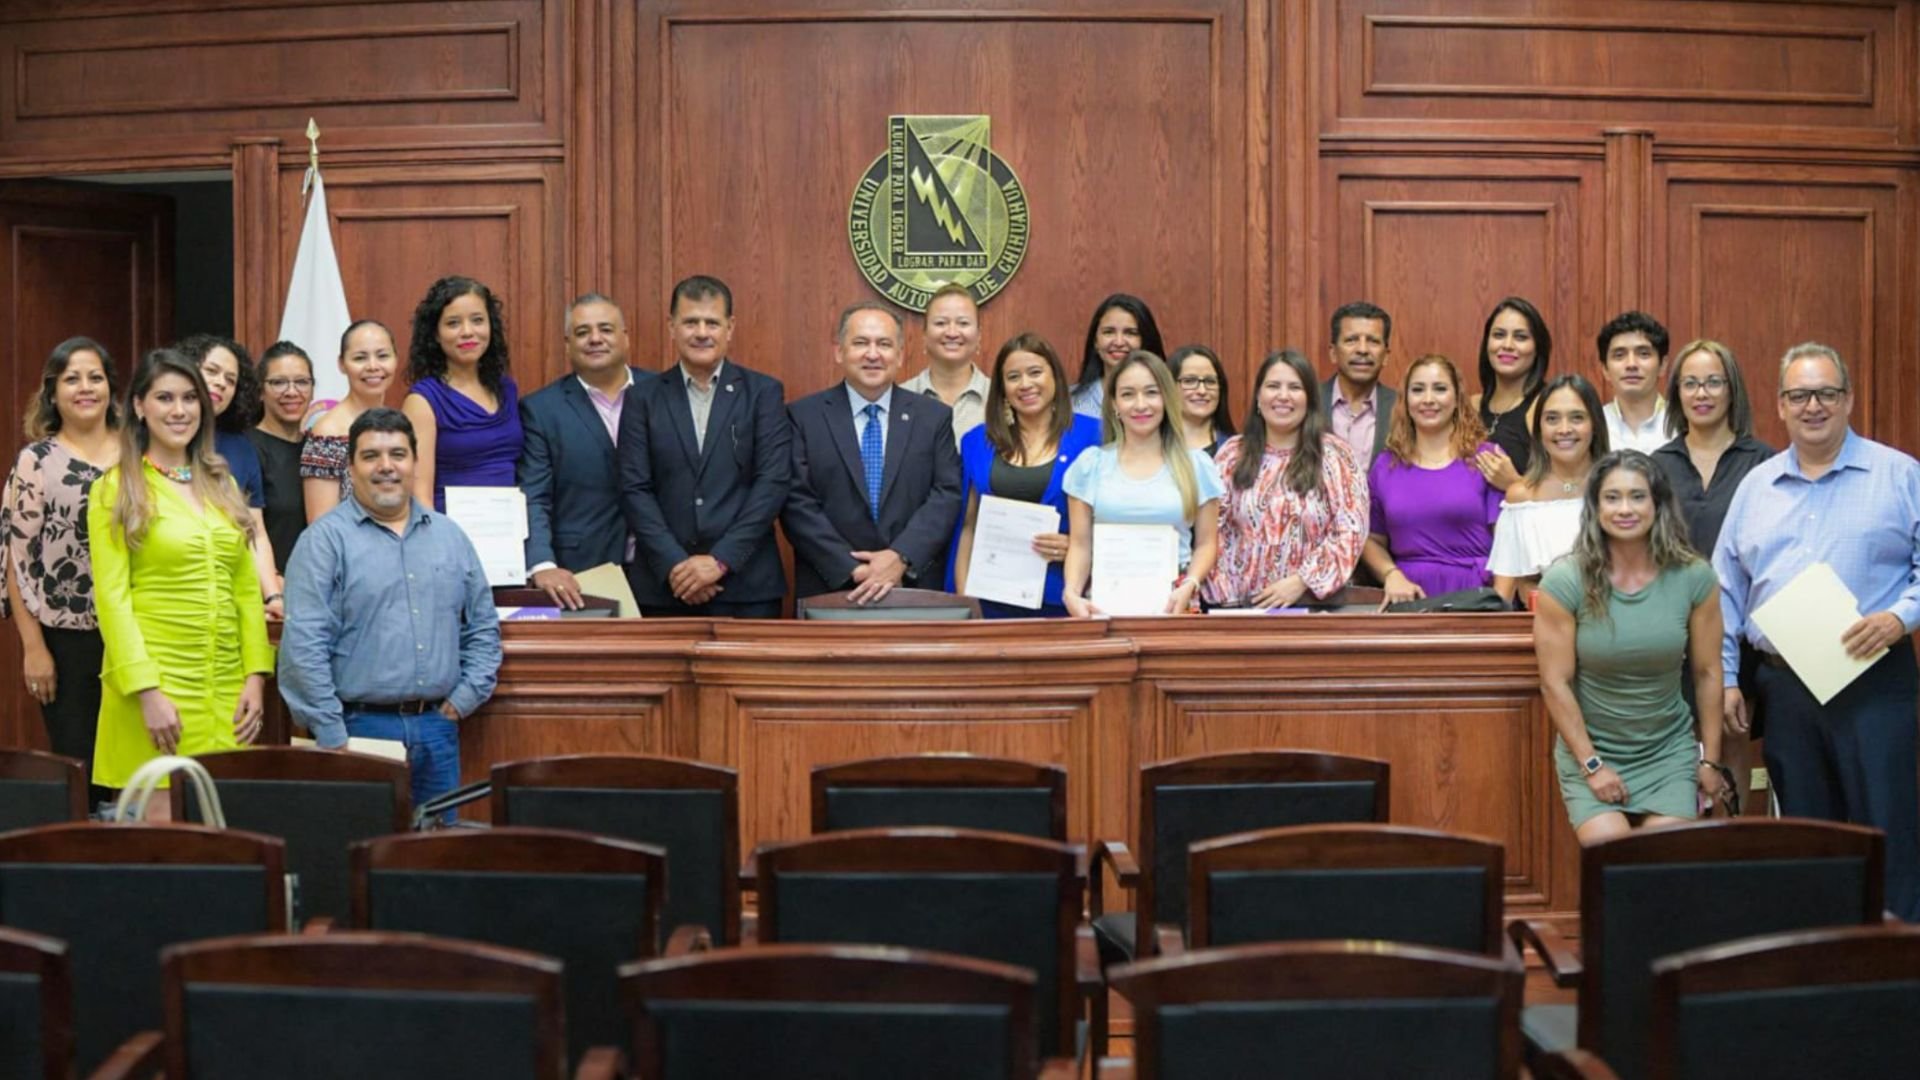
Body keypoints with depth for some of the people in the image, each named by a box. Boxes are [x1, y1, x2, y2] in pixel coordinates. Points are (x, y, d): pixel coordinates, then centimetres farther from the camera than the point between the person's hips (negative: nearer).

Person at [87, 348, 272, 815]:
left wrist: (256, 676, 3)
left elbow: (247, 587, 13)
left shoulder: (221, 484, 15)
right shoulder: (115, 490, 0)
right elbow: (111, 598, -6)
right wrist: (147, 691, -14)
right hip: (155, 685, -4)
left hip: (227, 690, 5)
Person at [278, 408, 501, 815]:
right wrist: (331, 736, -13)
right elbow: (303, 646, -10)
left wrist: (465, 697, 5)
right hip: (361, 725, -4)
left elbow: (483, 626, 18)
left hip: (437, 725, 5)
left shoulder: (449, 536, 13)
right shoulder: (326, 540, -3)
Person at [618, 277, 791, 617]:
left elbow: (774, 481, -3)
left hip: (747, 586, -1)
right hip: (664, 586, 1)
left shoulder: (764, 393, 5)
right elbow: (634, 488, 1)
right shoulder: (643, 397, 8)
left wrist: (720, 560, -11)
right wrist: (674, 565, -10)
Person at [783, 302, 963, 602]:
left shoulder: (933, 416, 6)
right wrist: (852, 570, -14)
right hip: (829, 591, -1)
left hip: (915, 589, 1)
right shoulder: (803, 417, 1)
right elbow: (797, 504, -5)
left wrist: (901, 558, -15)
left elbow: (947, 494, -1)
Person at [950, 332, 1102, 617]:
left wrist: (1074, 547, -16)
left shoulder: (1090, 434, 1)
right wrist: (962, 595, 1)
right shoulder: (978, 442, 9)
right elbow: (968, 526, 10)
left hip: (1061, 598, -2)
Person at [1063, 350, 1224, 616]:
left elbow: (1206, 543, 9)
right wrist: (1071, 593, -9)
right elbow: (1080, 545, 8)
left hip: (1171, 603, 0)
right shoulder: (1090, 464, 9)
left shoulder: (1195, 465, 9)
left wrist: (1189, 587, -9)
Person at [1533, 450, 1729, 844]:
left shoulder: (1695, 578, -5)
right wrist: (1591, 764, -9)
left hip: (1670, 750, 2)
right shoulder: (1564, 582, -12)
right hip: (1590, 748, -2)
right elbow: (1555, 683, -9)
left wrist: (1710, 760, 5)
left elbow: (1707, 673, 2)